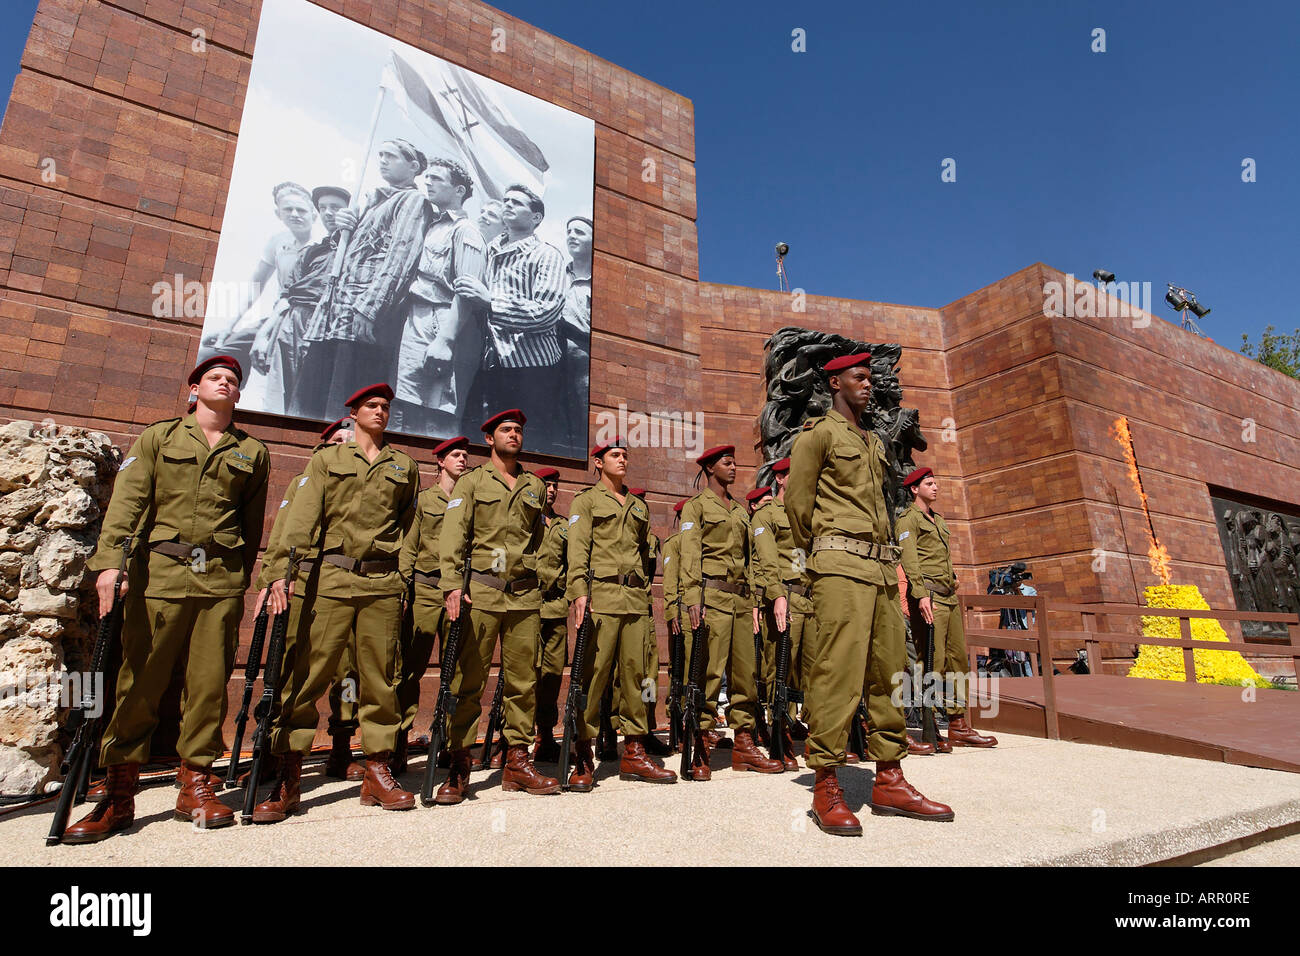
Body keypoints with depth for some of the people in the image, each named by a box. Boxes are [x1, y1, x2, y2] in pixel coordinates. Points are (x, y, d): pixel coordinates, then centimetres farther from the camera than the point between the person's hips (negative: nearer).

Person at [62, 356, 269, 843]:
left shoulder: (252, 452, 14)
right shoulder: (158, 437, 12)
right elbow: (126, 502, 0)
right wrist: (110, 562, -13)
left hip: (222, 580, 1)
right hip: (159, 572, 0)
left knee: (210, 683, 2)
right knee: (139, 681, 0)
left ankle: (196, 786, 14)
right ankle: (118, 796, 12)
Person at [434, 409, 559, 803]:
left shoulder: (535, 486, 17)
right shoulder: (472, 481, 8)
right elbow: (453, 534, -2)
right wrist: (452, 584, -15)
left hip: (525, 595, 3)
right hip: (481, 592, -3)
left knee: (522, 681, 5)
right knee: (468, 681, -2)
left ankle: (517, 761, 15)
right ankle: (458, 764, 7)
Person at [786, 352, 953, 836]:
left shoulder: (874, 443, 24)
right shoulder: (818, 433, 0)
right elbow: (797, 500, -3)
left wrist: (891, 559, 17)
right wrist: (815, 553, 5)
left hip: (881, 567, 8)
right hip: (841, 567, -8)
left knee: (889, 671, 8)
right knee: (838, 672, -10)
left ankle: (889, 780, 18)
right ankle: (825, 787, -2)